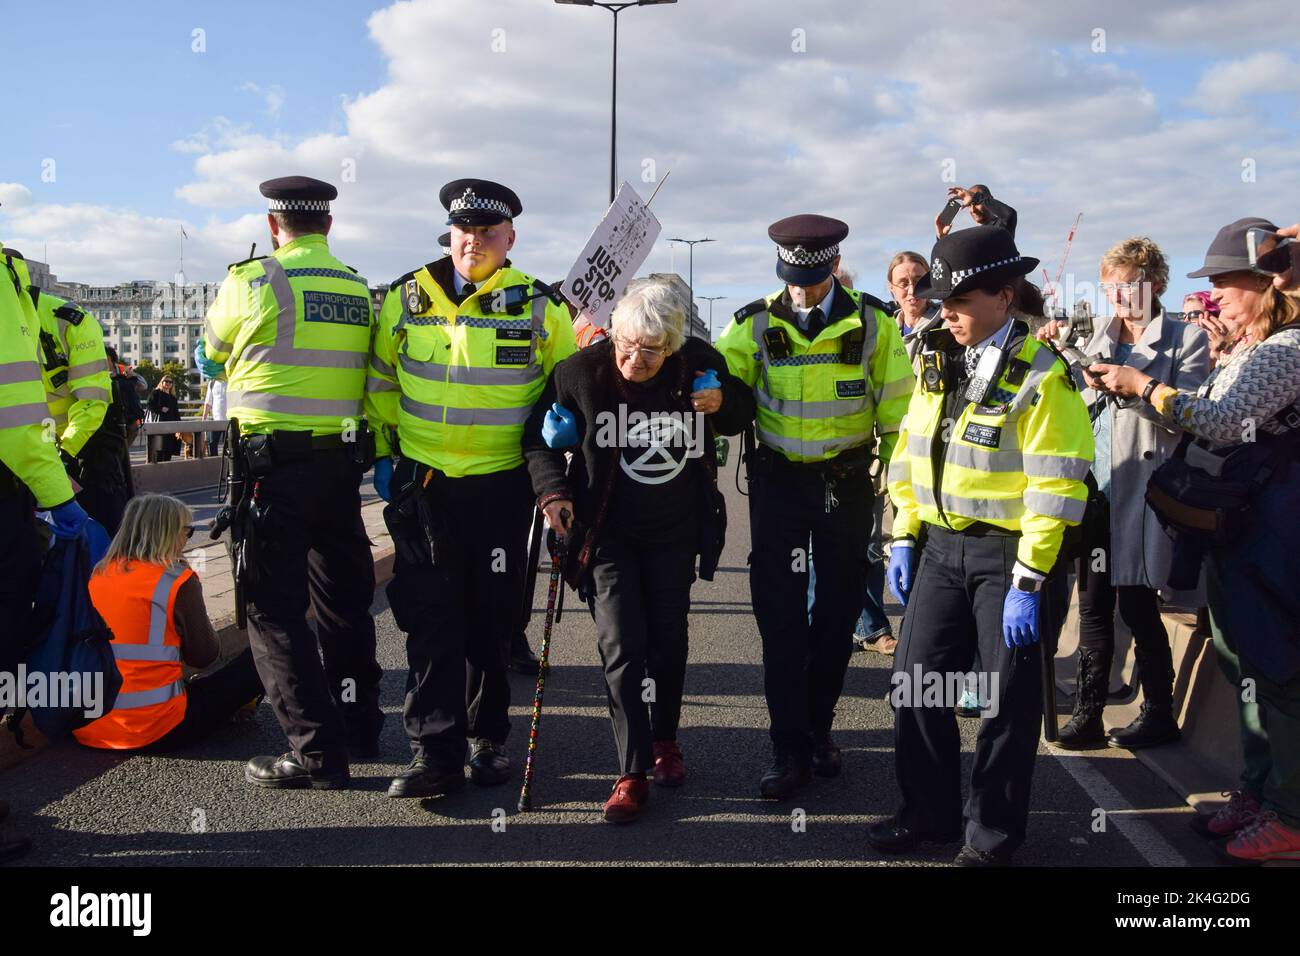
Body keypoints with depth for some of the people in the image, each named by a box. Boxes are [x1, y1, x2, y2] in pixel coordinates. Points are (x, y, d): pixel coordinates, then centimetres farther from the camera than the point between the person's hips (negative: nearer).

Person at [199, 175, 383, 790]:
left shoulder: (251, 280, -6)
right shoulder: (360, 290, 8)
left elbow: (208, 360, 9)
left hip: (273, 462, -6)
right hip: (343, 460, 6)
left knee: (274, 607, 0)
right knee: (342, 596, 17)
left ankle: (317, 751, -1)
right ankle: (359, 726, 30)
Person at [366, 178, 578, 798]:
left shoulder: (538, 306, -2)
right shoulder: (408, 299, 3)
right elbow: (379, 380, 14)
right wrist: (383, 453, 11)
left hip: (501, 485, -1)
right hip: (422, 483, 1)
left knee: (492, 619, 9)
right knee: (430, 617, 0)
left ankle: (489, 739, 25)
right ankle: (435, 751, 6)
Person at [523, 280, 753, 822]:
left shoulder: (701, 364, -12)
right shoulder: (582, 371, -17)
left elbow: (742, 418, 5)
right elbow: (537, 436, -3)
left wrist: (724, 402, -18)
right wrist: (551, 490, -19)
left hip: (676, 529, 2)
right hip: (609, 532, -2)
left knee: (668, 638, 13)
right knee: (621, 646, -7)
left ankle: (665, 740, 35)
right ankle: (632, 772, 3)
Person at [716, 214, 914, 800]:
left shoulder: (871, 323, -4)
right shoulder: (756, 325, -4)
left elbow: (896, 411, 0)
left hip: (846, 482, 1)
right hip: (778, 481, 0)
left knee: (838, 610, 9)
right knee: (780, 616, -1)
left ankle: (818, 728, 29)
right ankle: (789, 751, 8)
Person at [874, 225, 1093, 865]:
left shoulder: (1041, 375, -13)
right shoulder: (936, 362, 7)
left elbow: (1055, 488, -15)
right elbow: (910, 453, 13)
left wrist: (1028, 583, -18)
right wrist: (903, 538, 8)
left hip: (1006, 552, -6)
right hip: (939, 546, 6)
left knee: (1007, 700, 6)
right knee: (916, 682, 9)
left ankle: (992, 837, 23)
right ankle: (930, 813, 28)